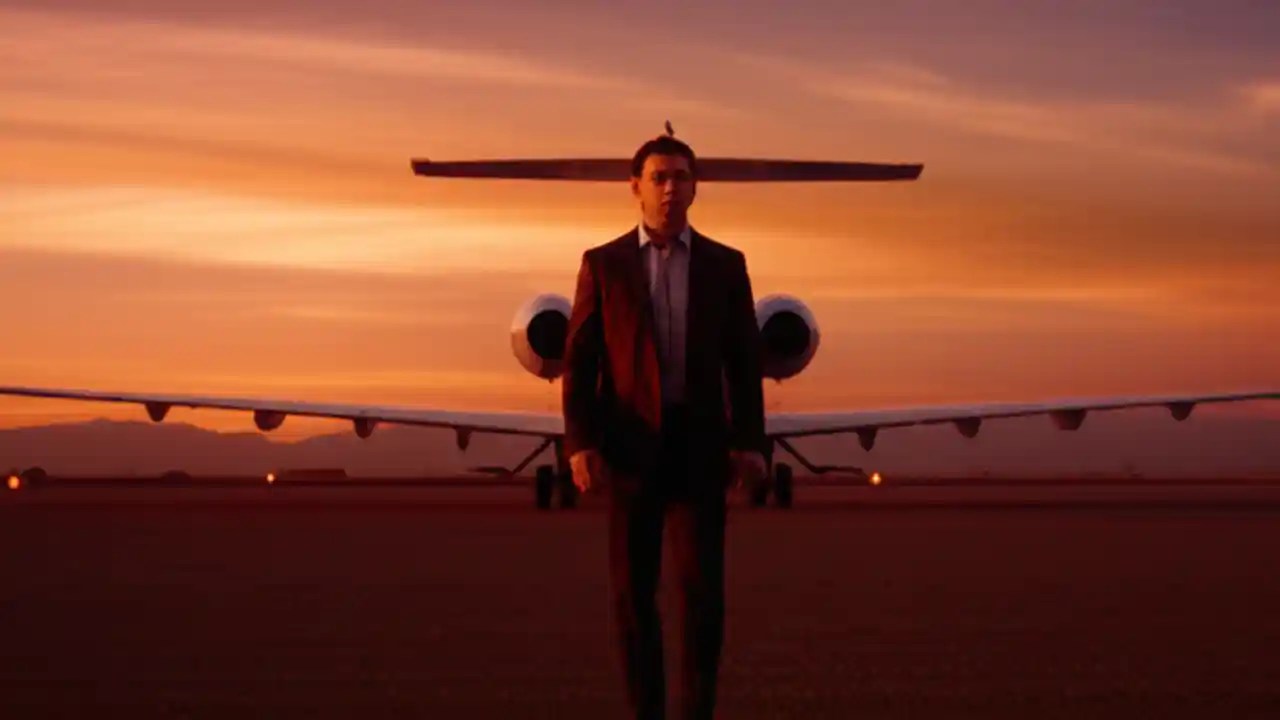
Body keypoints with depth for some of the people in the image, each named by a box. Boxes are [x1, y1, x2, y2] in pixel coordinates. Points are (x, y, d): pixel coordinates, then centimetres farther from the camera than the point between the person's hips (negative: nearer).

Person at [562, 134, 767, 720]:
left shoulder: (725, 265, 6)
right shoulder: (602, 264, 3)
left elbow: (744, 363, 4)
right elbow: (579, 361, 0)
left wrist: (749, 443, -7)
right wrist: (580, 444, -12)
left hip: (698, 446, 0)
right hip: (629, 446, 0)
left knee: (703, 591, -6)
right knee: (633, 592, 0)